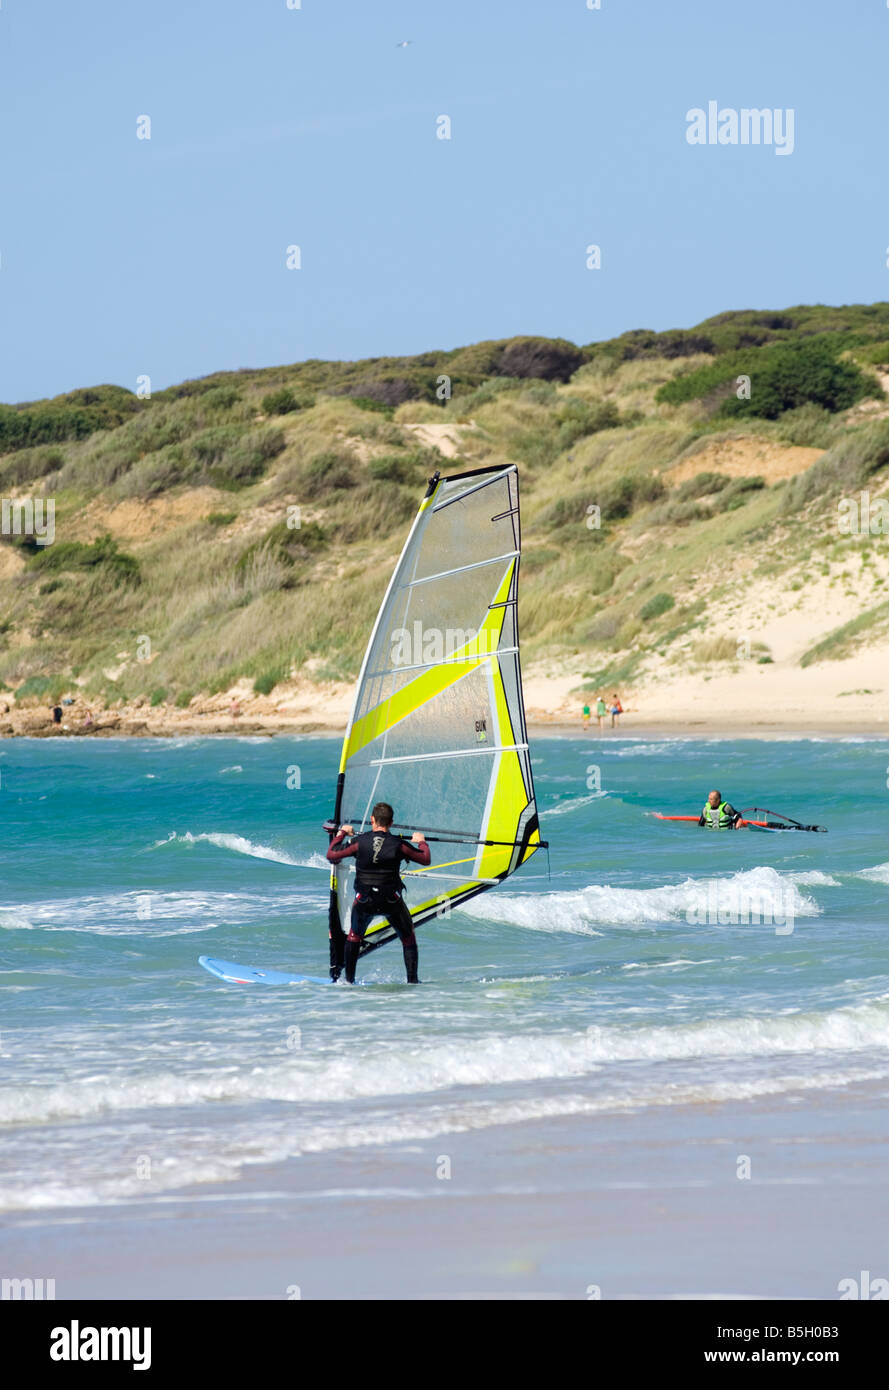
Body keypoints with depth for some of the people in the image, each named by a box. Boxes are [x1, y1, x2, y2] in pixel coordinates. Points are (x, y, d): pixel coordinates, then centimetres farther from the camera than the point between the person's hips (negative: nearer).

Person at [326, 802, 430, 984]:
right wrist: (421, 842, 24)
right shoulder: (398, 845, -7)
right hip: (392, 901, -1)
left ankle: (349, 979, 23)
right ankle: (412, 981, 11)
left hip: (364, 902, 1)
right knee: (408, 938, 17)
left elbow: (331, 855, 2)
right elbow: (425, 860, 4)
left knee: (354, 936, 25)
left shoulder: (359, 842, -8)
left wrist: (341, 833, 17)